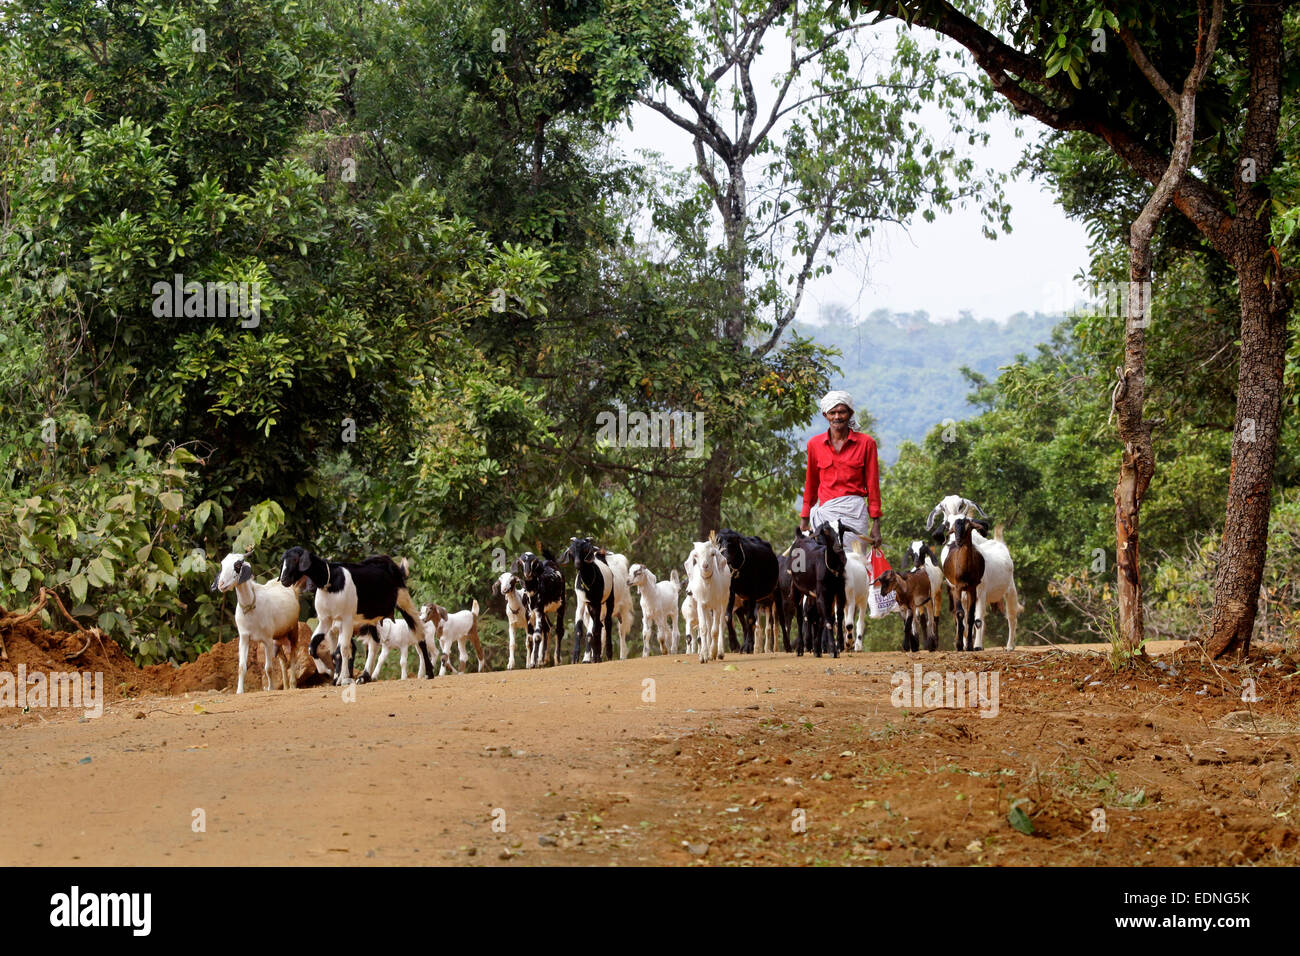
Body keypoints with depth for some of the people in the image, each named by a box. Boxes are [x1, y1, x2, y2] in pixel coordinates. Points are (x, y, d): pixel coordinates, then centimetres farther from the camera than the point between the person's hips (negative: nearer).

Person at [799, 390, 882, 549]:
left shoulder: (866, 442, 6)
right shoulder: (815, 444, 11)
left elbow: (872, 485, 8)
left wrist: (876, 525, 4)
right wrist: (804, 521, 17)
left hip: (855, 512, -1)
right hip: (825, 511, 1)